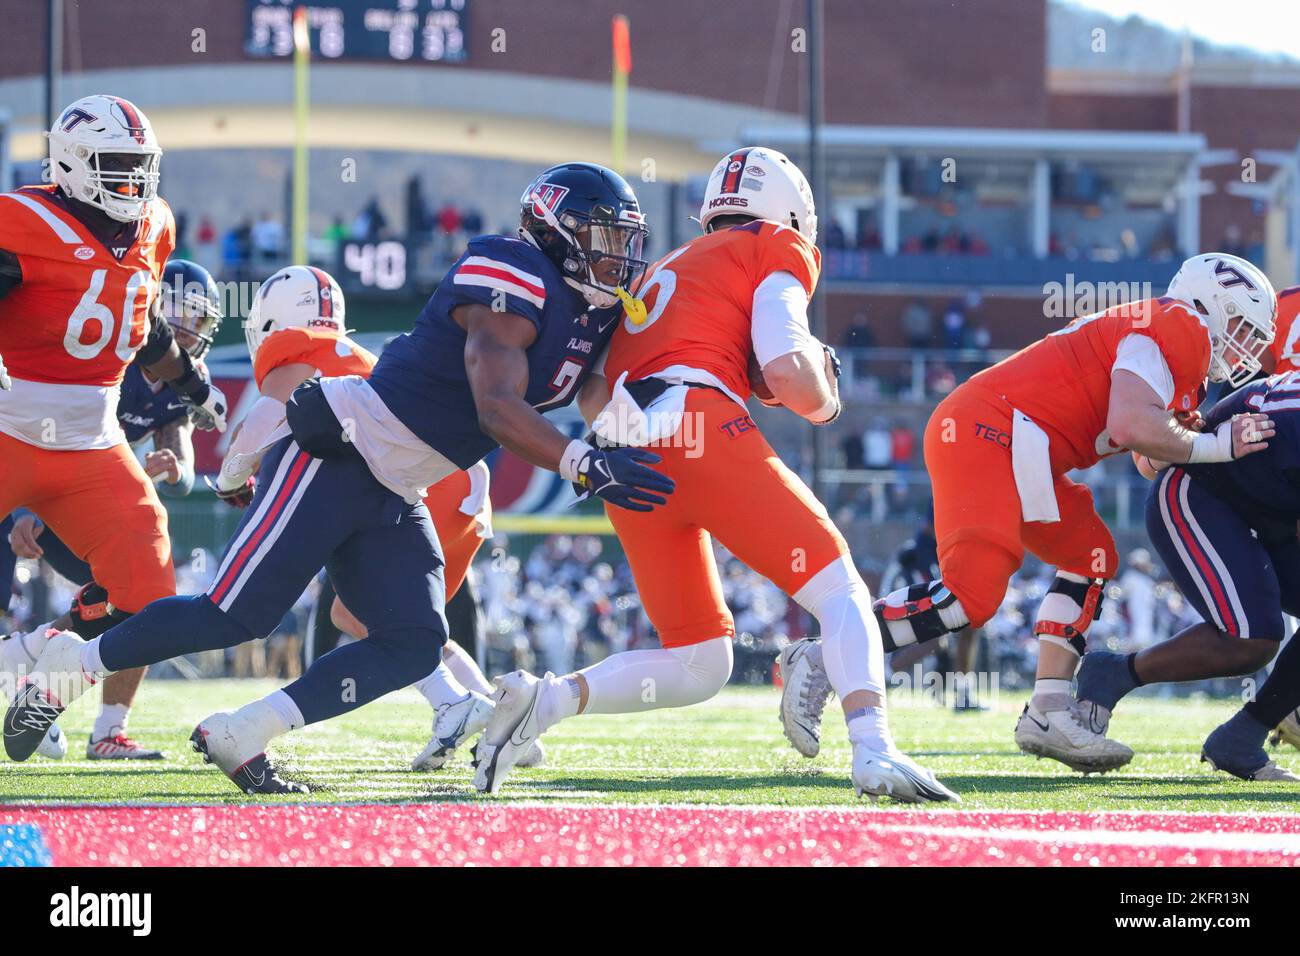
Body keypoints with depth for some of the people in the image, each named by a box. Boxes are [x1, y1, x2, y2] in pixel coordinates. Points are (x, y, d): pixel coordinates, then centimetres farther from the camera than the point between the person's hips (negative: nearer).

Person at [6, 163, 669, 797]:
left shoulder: (589, 316, 12)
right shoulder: (513, 283, -18)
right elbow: (497, 410, -28)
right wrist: (588, 465, -36)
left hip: (394, 500, 10)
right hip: (335, 455, -10)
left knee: (414, 645, -6)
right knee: (235, 614, -10)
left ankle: (237, 738, -4)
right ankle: (75, 664, 9)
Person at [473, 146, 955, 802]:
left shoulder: (666, 270, 34)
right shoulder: (777, 251, 15)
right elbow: (788, 373, 0)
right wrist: (824, 403, 18)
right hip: (701, 429, -6)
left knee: (697, 667, 14)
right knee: (839, 589, -3)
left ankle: (546, 699, -5)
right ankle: (873, 752, -26)